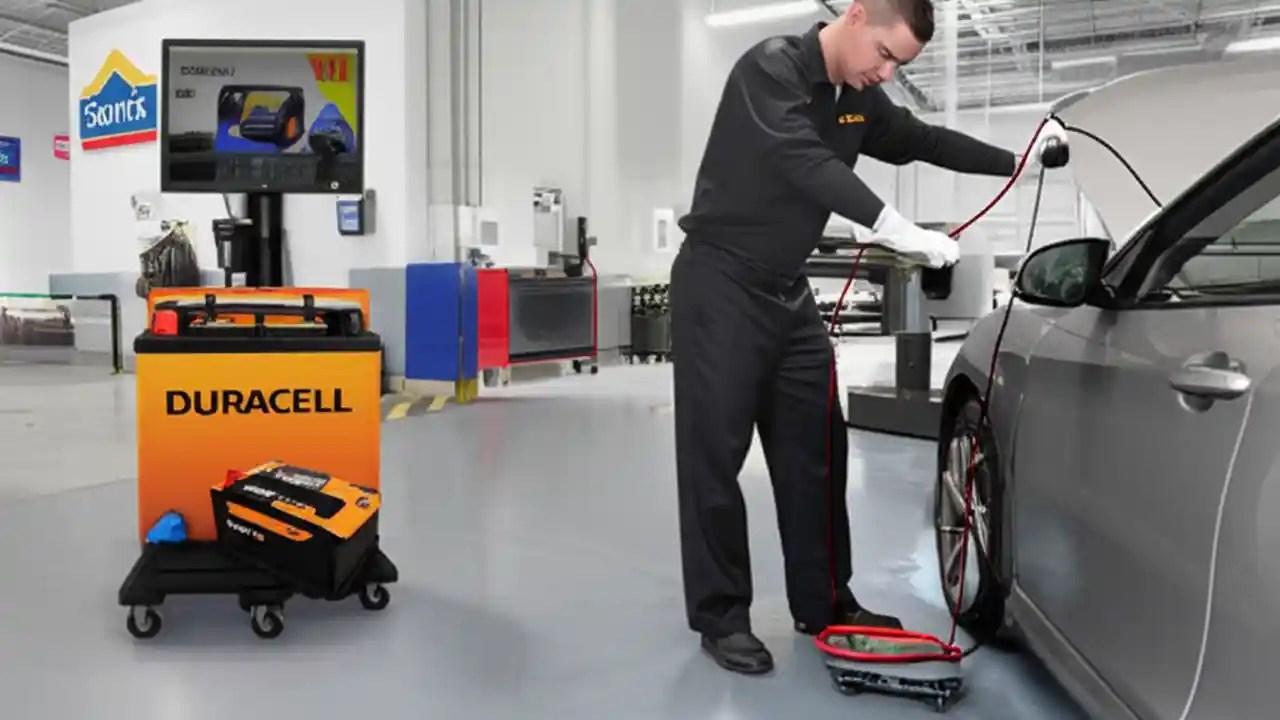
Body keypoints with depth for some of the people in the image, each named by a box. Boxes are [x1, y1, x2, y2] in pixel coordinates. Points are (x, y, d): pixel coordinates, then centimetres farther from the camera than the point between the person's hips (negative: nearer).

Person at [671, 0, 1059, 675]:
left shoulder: (860, 101, 9)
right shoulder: (770, 67, -15)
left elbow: (921, 140, 24)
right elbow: (802, 159, -32)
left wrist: (1015, 161, 21)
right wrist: (894, 227, -40)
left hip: (788, 291, 8)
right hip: (720, 284, -8)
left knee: (815, 450, 8)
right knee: (715, 454, -5)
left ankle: (823, 603, 20)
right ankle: (721, 617, 5)